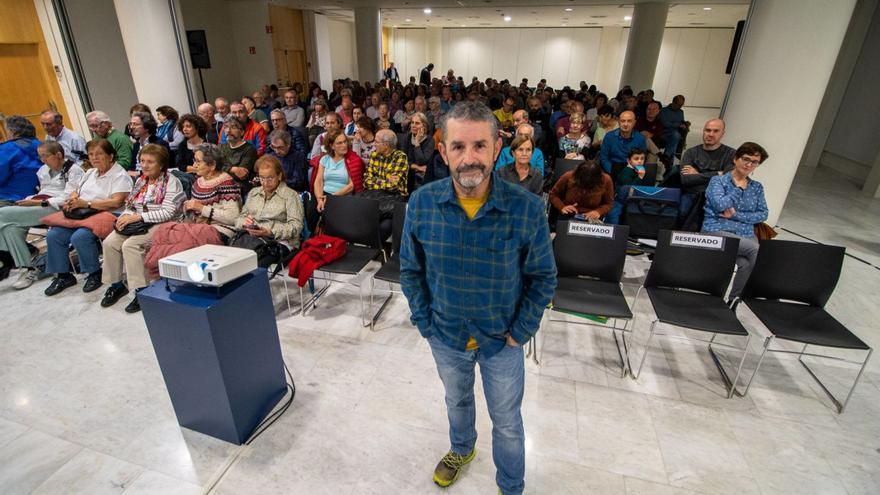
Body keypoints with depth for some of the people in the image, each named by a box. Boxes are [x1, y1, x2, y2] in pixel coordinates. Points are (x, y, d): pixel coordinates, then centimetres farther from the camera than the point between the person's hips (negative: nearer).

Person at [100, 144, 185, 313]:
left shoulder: (171, 181, -7)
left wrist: (138, 217, -19)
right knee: (109, 242, -14)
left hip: (160, 224, -7)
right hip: (137, 223, 7)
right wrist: (126, 216, -5)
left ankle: (141, 291, -17)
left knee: (130, 245, -27)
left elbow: (168, 212, -16)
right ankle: (116, 285, 3)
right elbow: (130, 204, 18)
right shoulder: (141, 180, 16)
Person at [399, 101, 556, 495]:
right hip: (445, 336, 2)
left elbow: (543, 277, -10)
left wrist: (520, 331, -10)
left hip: (502, 341, -2)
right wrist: (425, 323, -5)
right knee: (457, 401, 30)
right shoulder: (421, 204, -17)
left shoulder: (527, 208, -23)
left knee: (507, 422, 20)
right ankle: (461, 449, 63)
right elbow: (411, 270, -4)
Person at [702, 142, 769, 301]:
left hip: (746, 234, 4)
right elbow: (720, 205, -14)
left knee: (745, 264, -29)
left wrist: (735, 215, -7)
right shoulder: (718, 180, 5)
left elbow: (763, 214, 7)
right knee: (757, 249, -30)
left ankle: (734, 299, -11)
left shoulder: (757, 187, 19)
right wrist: (740, 189, 0)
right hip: (717, 230, -4)